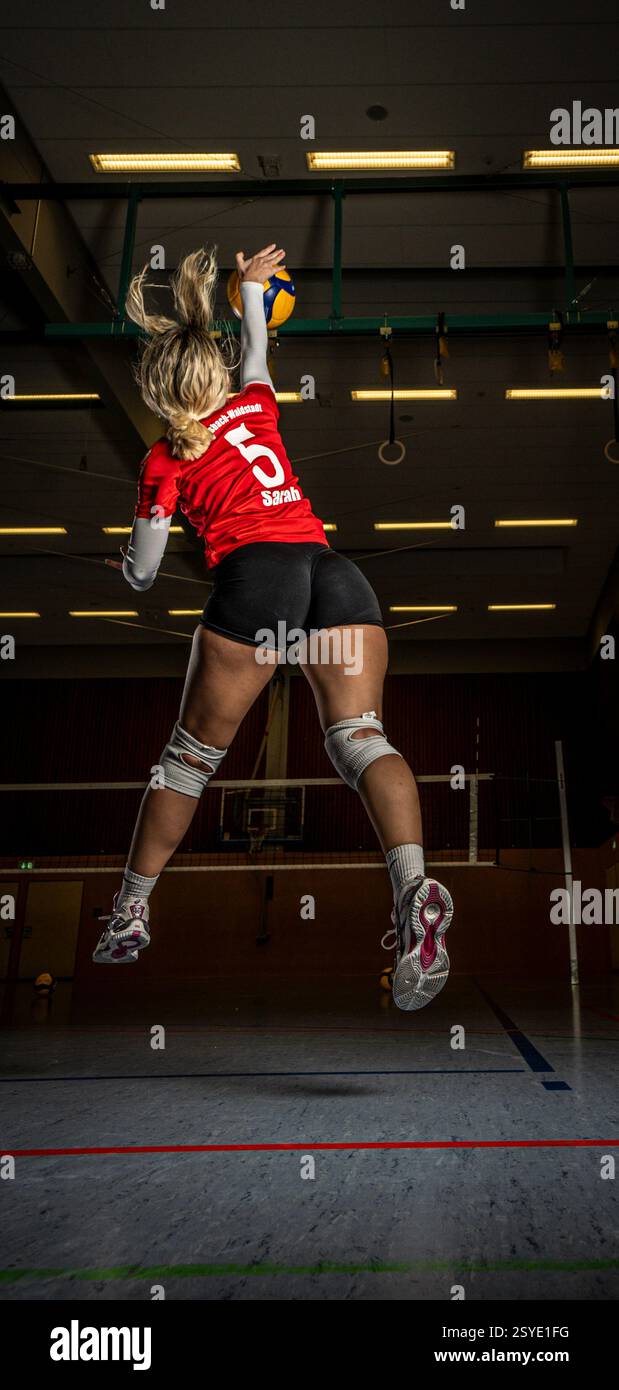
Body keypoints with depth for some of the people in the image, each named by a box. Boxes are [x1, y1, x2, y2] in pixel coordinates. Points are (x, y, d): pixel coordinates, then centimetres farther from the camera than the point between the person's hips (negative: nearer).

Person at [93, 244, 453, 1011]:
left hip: (255, 574, -3)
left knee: (191, 754, 10)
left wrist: (128, 567, 41)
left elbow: (142, 574, 18)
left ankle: (128, 914, 21)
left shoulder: (167, 459, 14)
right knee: (359, 736, -13)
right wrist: (251, 286, 66)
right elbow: (258, 353, 50)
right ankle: (415, 889, -39)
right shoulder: (254, 406, 25)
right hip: (337, 568, 4)